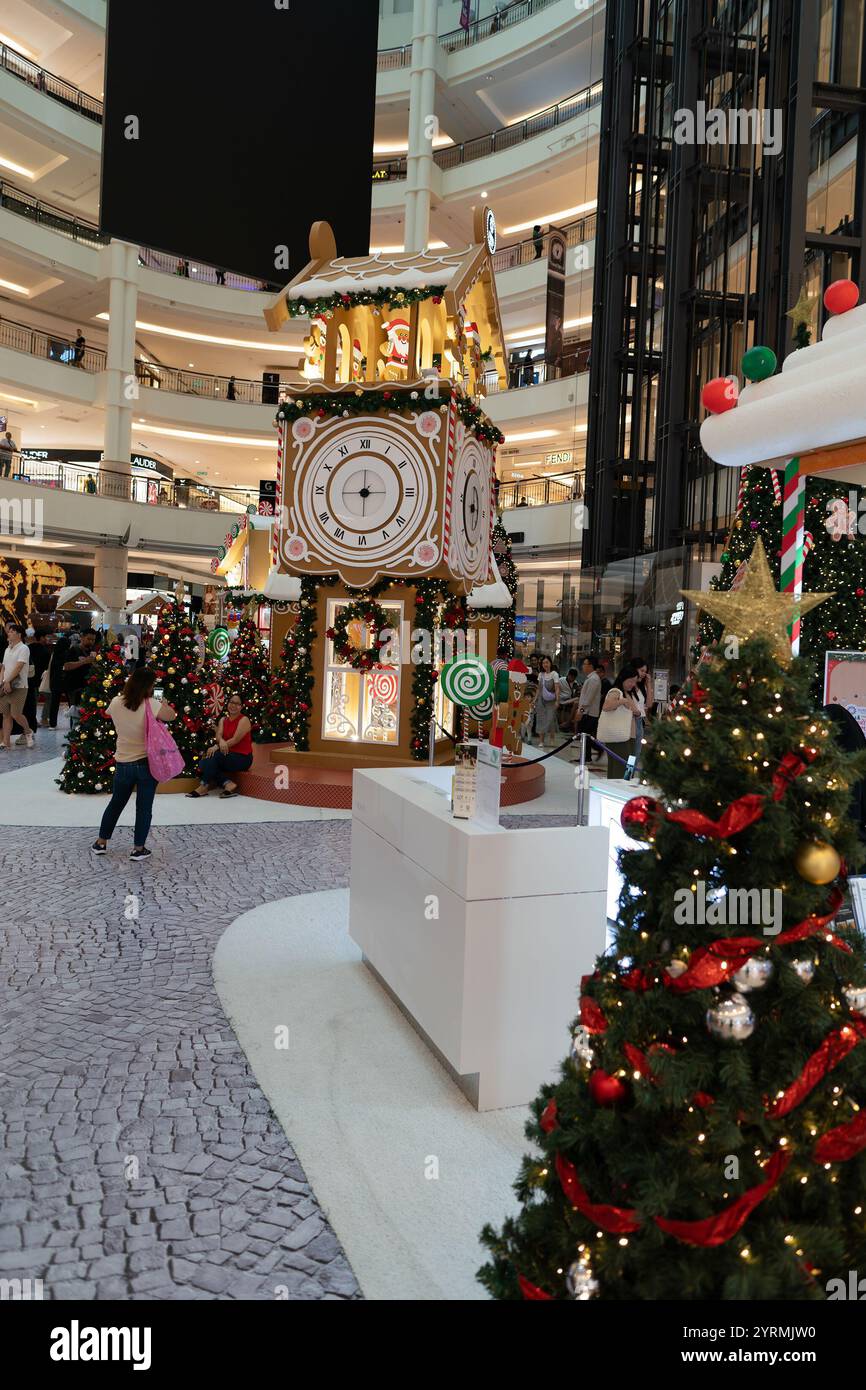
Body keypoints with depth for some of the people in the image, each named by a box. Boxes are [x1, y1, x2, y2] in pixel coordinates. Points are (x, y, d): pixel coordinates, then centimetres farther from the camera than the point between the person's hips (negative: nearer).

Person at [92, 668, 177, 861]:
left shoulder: (116, 703, -3)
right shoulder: (151, 705, -17)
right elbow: (171, 716, -8)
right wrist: (163, 704, 9)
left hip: (123, 763, 4)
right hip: (147, 763, -4)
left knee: (116, 803, 20)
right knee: (144, 807, 7)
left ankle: (101, 842, 29)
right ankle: (139, 849, 11)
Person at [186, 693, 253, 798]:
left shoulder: (244, 720, -8)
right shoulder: (223, 720, 12)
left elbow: (235, 740, -17)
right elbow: (218, 735, -4)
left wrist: (216, 747, -22)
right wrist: (221, 741, -30)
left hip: (242, 758, -7)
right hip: (228, 755, 7)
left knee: (214, 756, -28)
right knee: (205, 762, -17)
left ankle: (204, 786, -21)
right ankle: (228, 784, -21)